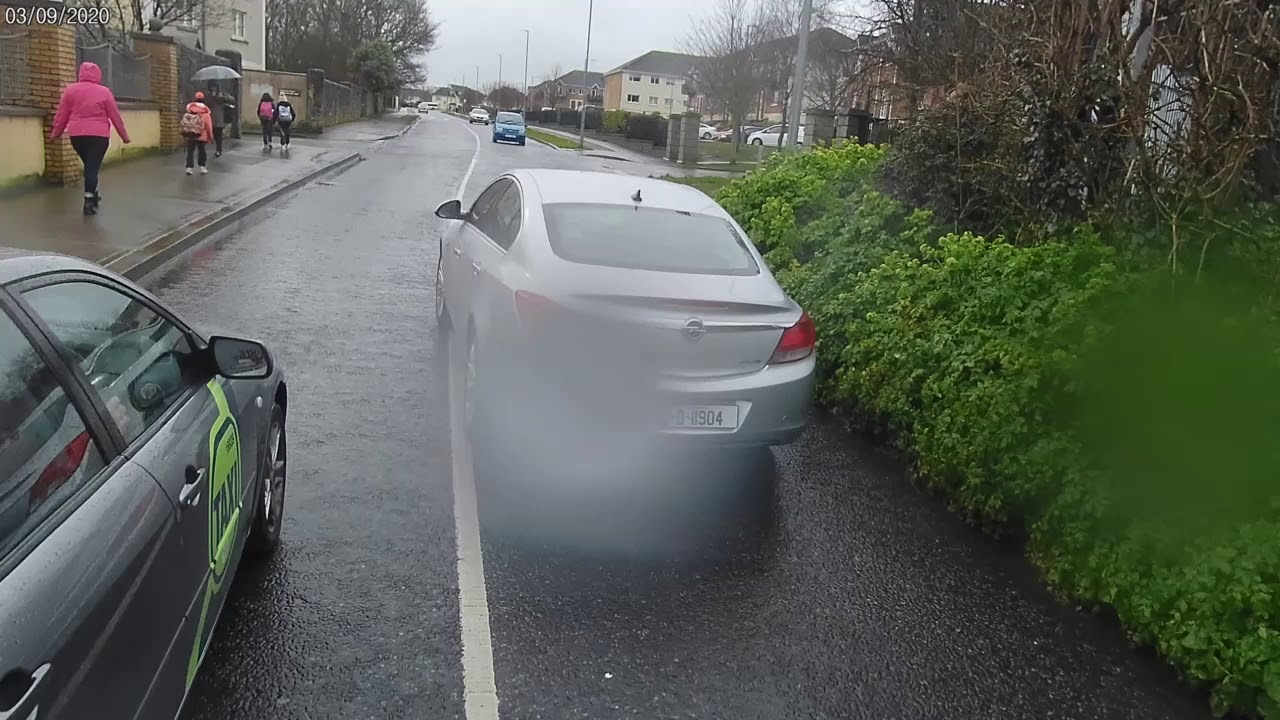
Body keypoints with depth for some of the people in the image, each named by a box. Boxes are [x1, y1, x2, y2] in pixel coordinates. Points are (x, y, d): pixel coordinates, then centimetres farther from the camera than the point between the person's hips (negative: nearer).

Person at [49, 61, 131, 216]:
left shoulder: (70, 90, 4)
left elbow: (62, 114, 7)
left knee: (89, 165, 21)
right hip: (98, 135, -3)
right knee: (93, 167, -2)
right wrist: (124, 136, 11)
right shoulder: (104, 91, -2)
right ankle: (89, 201, -4)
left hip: (77, 135, 3)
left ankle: (92, 194, 29)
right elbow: (115, 116, 2)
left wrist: (56, 133, 19)